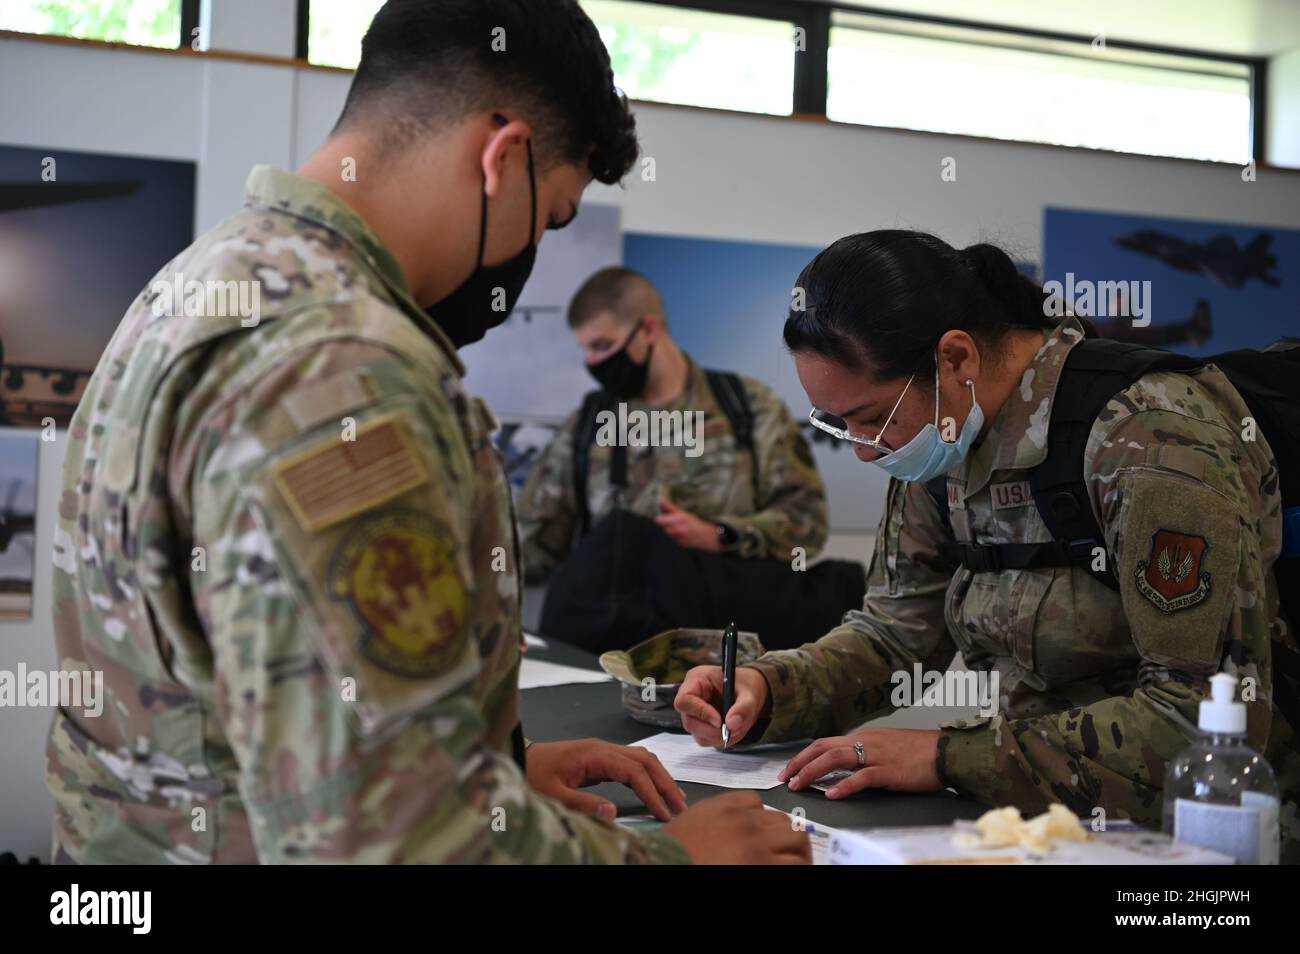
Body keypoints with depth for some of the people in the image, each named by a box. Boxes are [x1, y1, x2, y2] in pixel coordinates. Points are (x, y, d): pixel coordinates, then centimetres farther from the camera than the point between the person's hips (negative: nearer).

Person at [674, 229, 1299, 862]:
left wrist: (953, 757, -24)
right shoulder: (944, 436, 1)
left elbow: (1208, 716, -24)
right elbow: (897, 631, 9)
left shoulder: (1150, 436, -21)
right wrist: (765, 688, -9)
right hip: (1047, 815, 6)